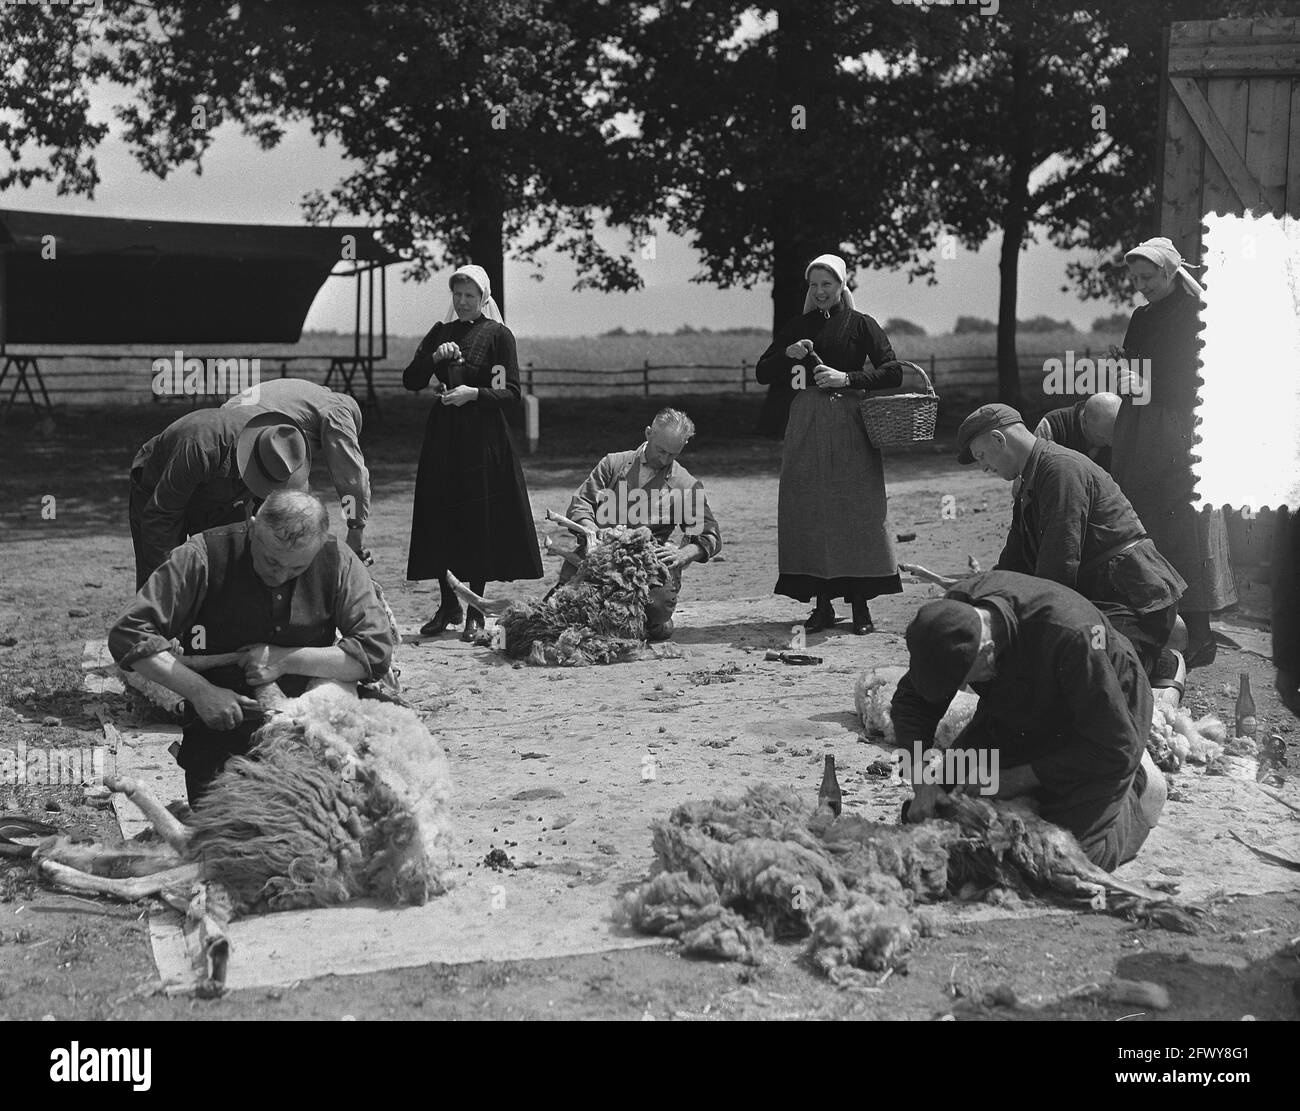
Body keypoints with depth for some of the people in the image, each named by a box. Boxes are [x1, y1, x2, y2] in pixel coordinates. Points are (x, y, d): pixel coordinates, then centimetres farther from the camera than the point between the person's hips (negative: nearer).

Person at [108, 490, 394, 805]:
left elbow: (377, 651, -9)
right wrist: (200, 691, -22)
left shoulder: (337, 563, -5)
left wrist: (286, 660, -17)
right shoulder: (204, 556, -11)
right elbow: (128, 635, -13)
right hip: (221, 732, -1)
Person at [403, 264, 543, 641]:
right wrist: (434, 356, -9)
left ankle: (475, 612, 7)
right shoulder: (440, 333, 13)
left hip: (483, 439, -4)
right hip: (442, 437, 4)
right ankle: (448, 604, 17)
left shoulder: (498, 335, 0)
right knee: (438, 521, 2)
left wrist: (474, 393, -19)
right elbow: (411, 381, 7)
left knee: (479, 523, -3)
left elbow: (512, 394, -5)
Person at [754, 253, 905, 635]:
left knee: (856, 510, -7)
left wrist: (847, 378, -15)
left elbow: (893, 373, -4)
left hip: (849, 425, -3)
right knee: (809, 511, -1)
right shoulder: (798, 327, 14)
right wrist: (788, 354, -6)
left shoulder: (860, 325, 4)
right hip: (806, 427, 3)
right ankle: (822, 605, 5)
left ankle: (860, 605, -2)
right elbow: (761, 372, 12)